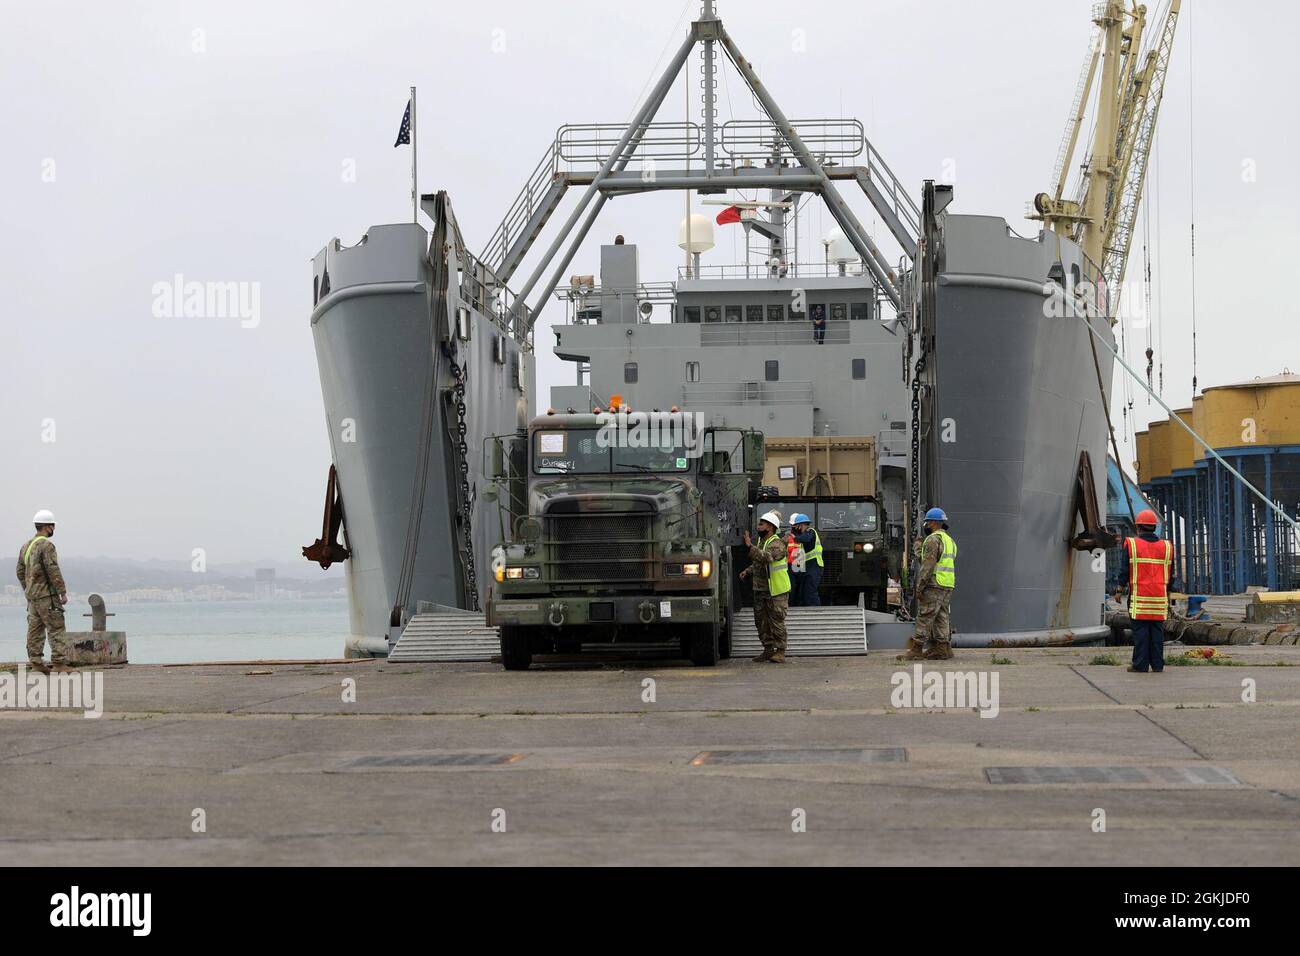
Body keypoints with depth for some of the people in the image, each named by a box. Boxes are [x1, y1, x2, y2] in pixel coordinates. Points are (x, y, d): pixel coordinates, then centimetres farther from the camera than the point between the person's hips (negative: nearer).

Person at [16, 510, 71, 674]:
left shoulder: (26, 546, 13)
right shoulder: (46, 545, -14)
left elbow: (20, 572, 17)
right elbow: (53, 571, -18)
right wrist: (63, 592, -14)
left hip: (31, 596, 9)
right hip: (46, 595, -9)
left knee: (35, 629, 10)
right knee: (56, 629, -7)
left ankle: (36, 662, 9)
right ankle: (59, 663, -12)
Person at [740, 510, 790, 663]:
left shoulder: (777, 544, -14)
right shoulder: (760, 542, 14)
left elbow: (766, 557, -32)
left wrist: (750, 546, -35)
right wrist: (748, 571, 9)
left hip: (776, 591, -9)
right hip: (760, 589, 9)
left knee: (776, 621, -5)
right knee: (761, 621, 10)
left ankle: (780, 652, -1)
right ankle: (768, 649, 19)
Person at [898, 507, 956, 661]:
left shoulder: (933, 540, -12)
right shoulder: (950, 540, 19)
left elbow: (928, 565, -18)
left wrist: (920, 586, -16)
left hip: (934, 585, -9)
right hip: (948, 586, 9)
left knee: (924, 617, -9)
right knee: (942, 618, 10)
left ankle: (916, 649, -11)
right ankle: (943, 649, 8)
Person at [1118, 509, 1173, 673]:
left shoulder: (1130, 545, -3)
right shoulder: (1166, 547, 8)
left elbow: (1124, 571, -4)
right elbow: (1170, 574, 13)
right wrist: (1168, 595, 22)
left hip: (1139, 596, -3)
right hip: (1160, 598, 3)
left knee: (1140, 630, -2)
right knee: (1157, 630, 6)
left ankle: (1140, 664, -2)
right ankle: (1157, 664, 7)